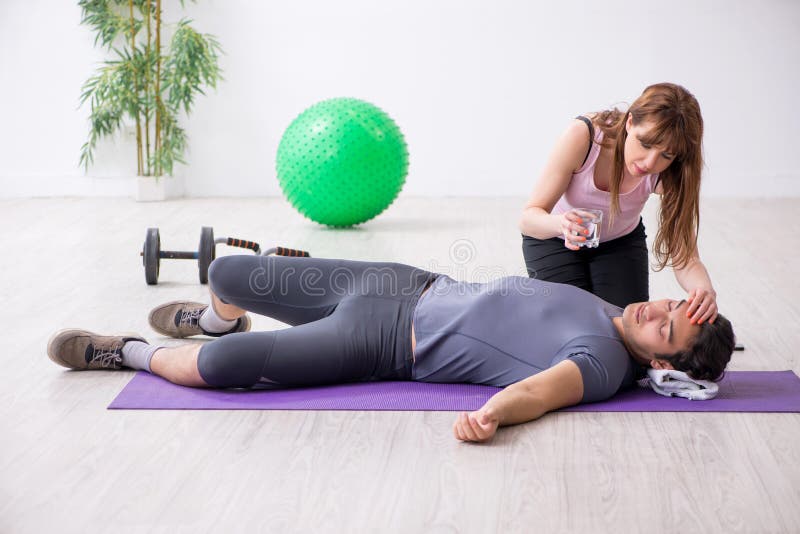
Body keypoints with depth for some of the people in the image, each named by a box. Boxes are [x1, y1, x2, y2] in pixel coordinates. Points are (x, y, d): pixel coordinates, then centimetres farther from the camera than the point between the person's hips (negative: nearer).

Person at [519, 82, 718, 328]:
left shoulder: (669, 173, -28)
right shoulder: (584, 135, -36)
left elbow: (685, 257, -28)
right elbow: (528, 217, -33)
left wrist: (705, 290, -52)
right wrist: (562, 224, -56)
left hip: (620, 240, 2)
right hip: (554, 239, -2)